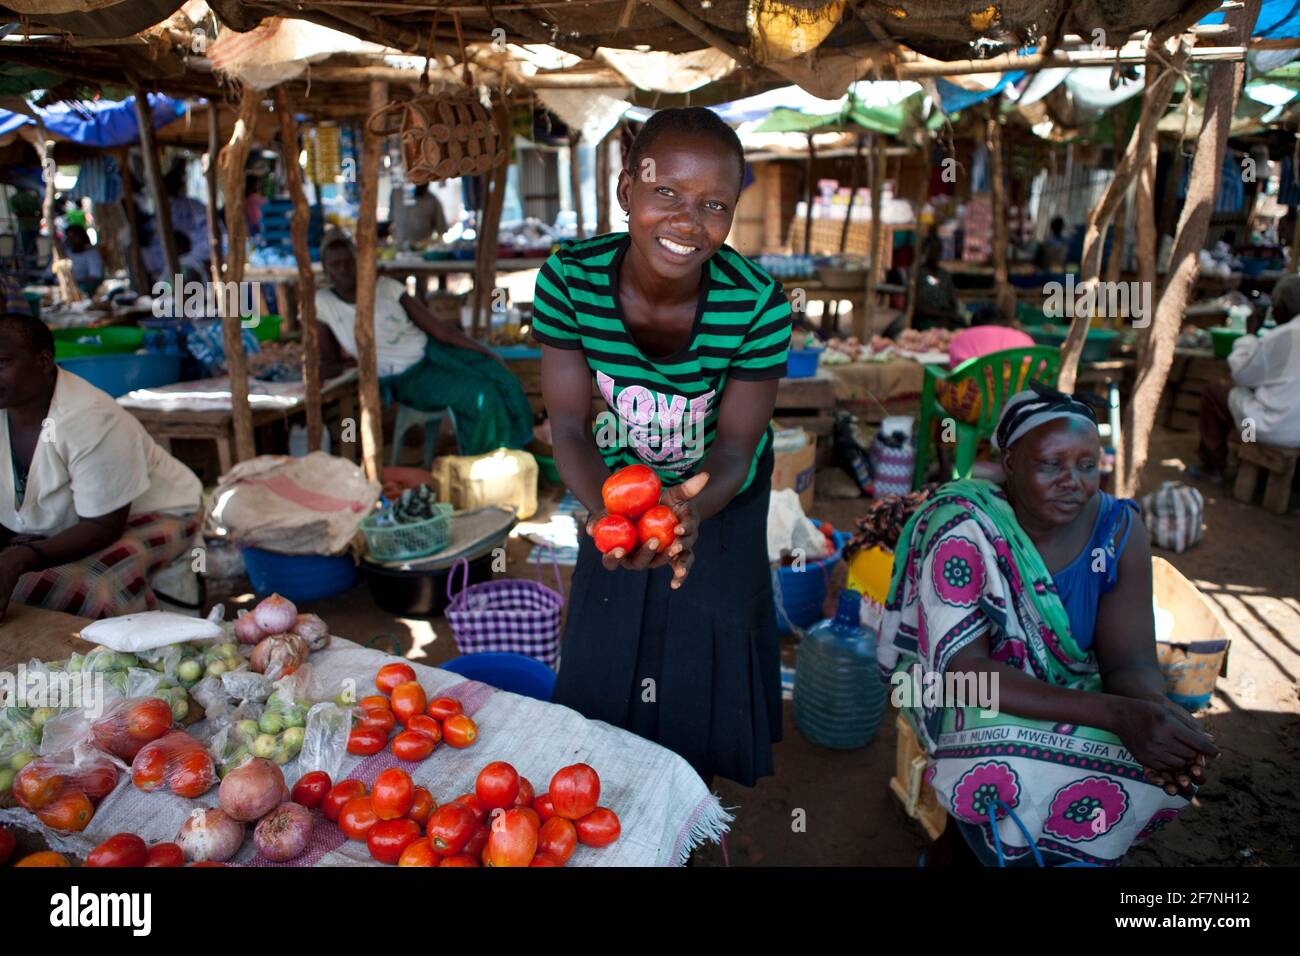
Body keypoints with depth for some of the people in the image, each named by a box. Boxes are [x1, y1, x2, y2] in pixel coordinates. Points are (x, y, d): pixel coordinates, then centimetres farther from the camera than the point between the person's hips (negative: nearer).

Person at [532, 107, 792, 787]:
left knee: (709, 670, 10)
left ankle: (707, 804, 45)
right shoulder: (569, 279, -29)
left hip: (720, 499, -1)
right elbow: (569, 424, -22)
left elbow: (735, 445, -22)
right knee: (604, 657, 15)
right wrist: (605, 508, -42)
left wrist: (691, 508, -44)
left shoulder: (758, 304, -32)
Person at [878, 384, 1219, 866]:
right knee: (1006, 773, -34)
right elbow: (963, 669, -30)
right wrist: (1115, 714, -39)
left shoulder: (1119, 530, -10)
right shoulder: (962, 529, -23)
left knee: (1163, 753, -23)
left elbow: (1131, 662, -13)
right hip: (971, 700, -4)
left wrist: (1155, 711, -39)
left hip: (1075, 696, 5)